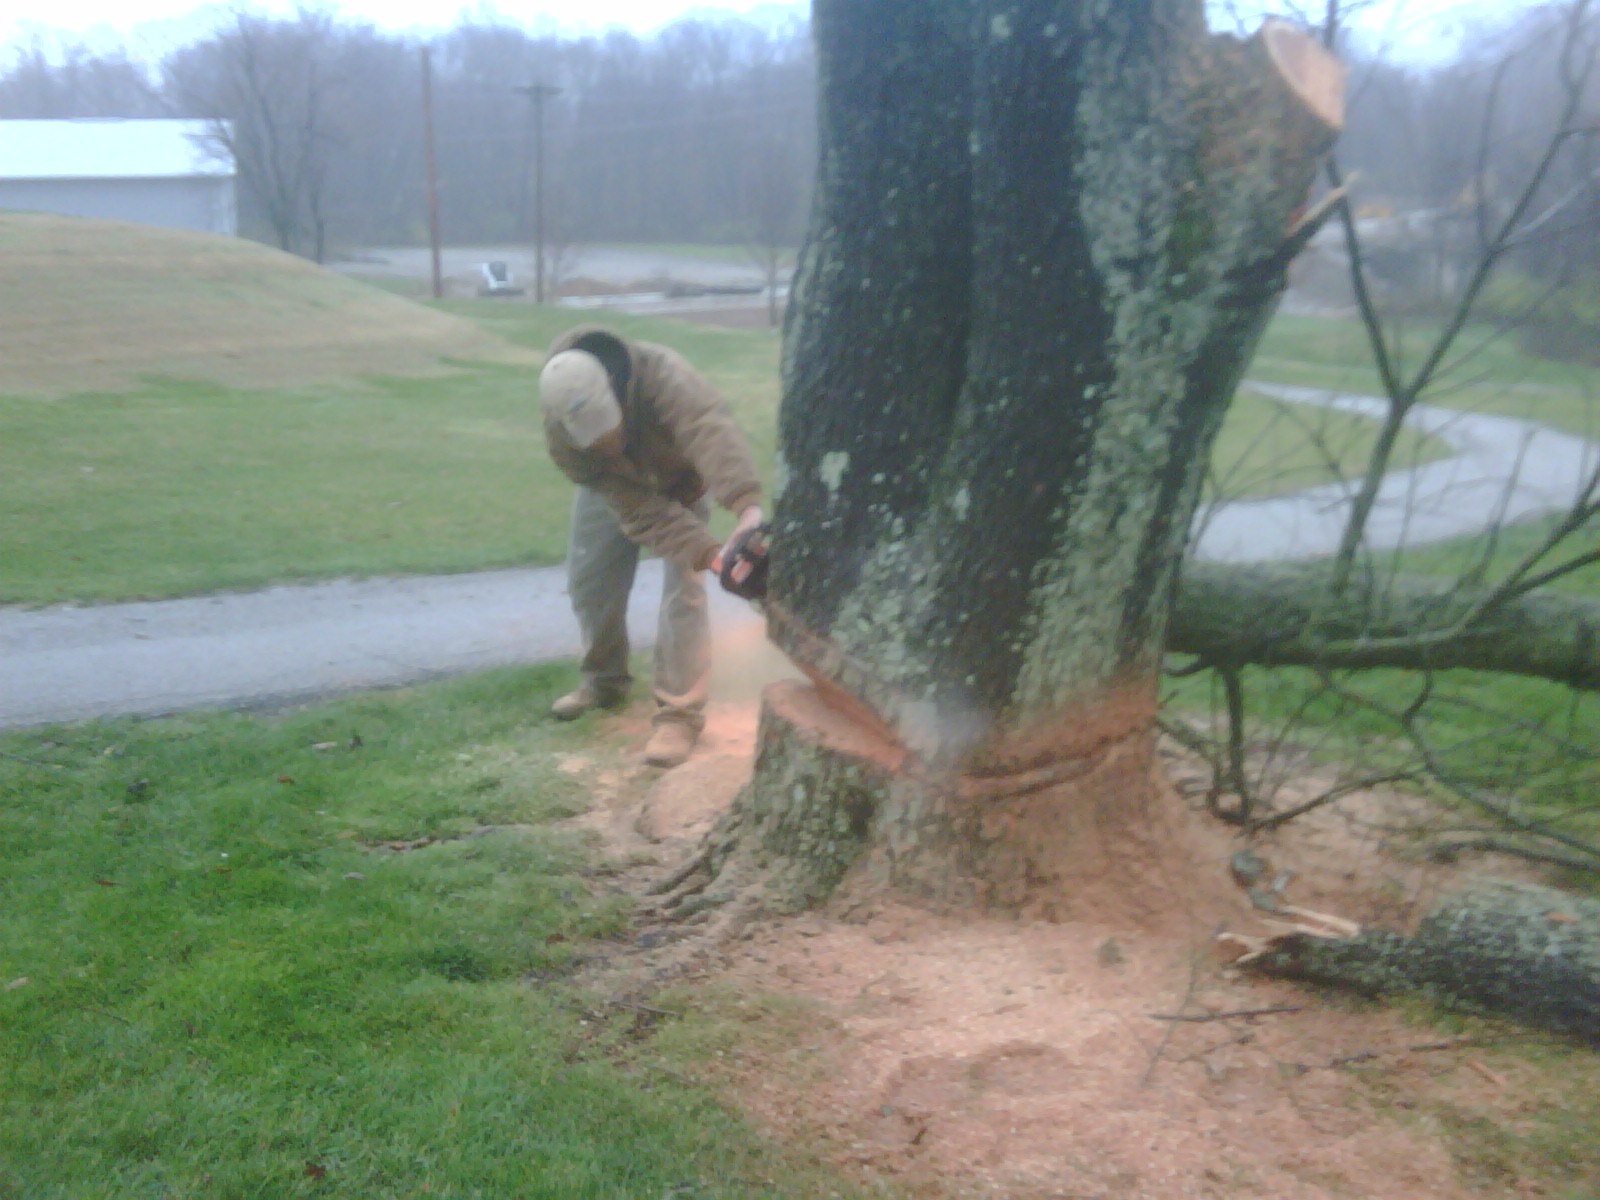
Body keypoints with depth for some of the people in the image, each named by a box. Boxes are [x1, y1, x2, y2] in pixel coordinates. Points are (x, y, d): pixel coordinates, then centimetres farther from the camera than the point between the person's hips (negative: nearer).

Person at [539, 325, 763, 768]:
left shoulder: (660, 374, -46)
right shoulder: (561, 438, -35)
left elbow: (710, 429, -63)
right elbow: (638, 509, -35)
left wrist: (748, 505, -81)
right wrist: (708, 553, -47)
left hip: (680, 479, -3)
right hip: (614, 484, 3)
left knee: (682, 589, -12)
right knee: (589, 579, 5)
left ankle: (679, 715, -5)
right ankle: (604, 681, 30)